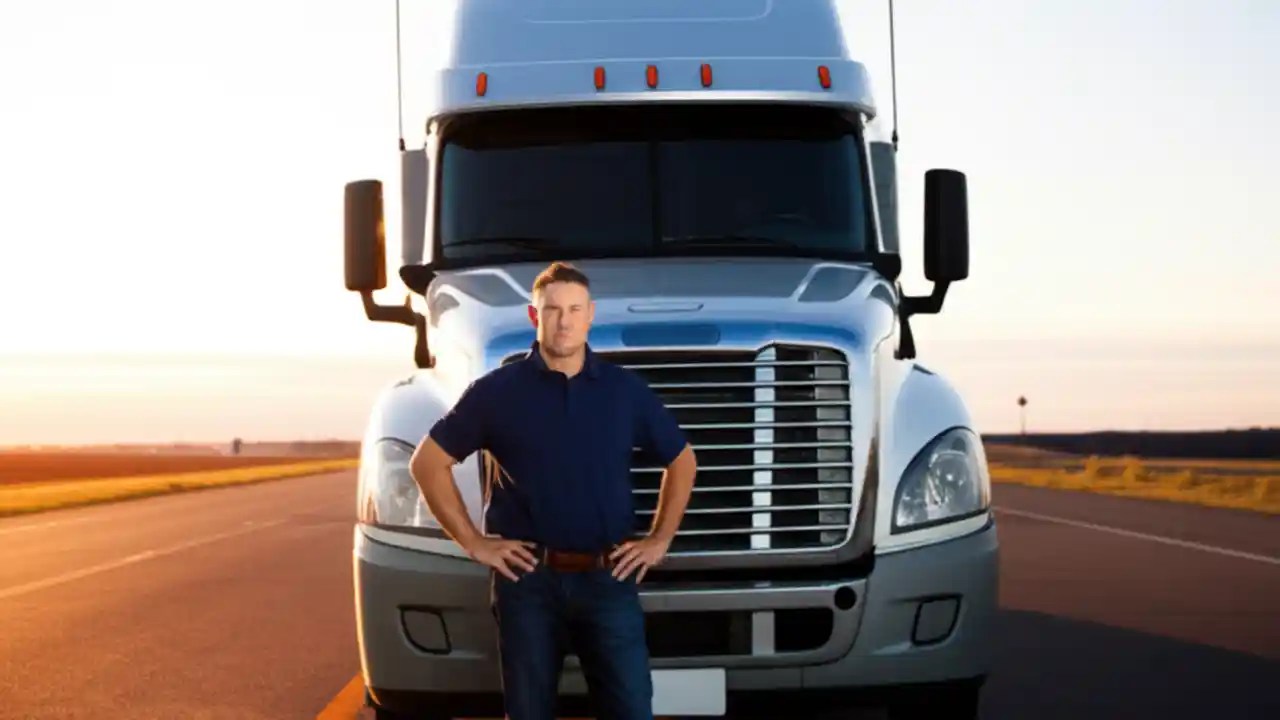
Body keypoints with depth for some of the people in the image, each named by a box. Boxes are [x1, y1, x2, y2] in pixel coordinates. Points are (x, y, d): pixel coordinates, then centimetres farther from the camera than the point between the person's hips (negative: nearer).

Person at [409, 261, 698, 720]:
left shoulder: (625, 390, 6)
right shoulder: (498, 391, 0)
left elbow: (681, 461, 18)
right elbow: (428, 463, 3)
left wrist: (660, 540, 10)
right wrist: (472, 542, -1)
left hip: (608, 578, 1)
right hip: (528, 580, -1)